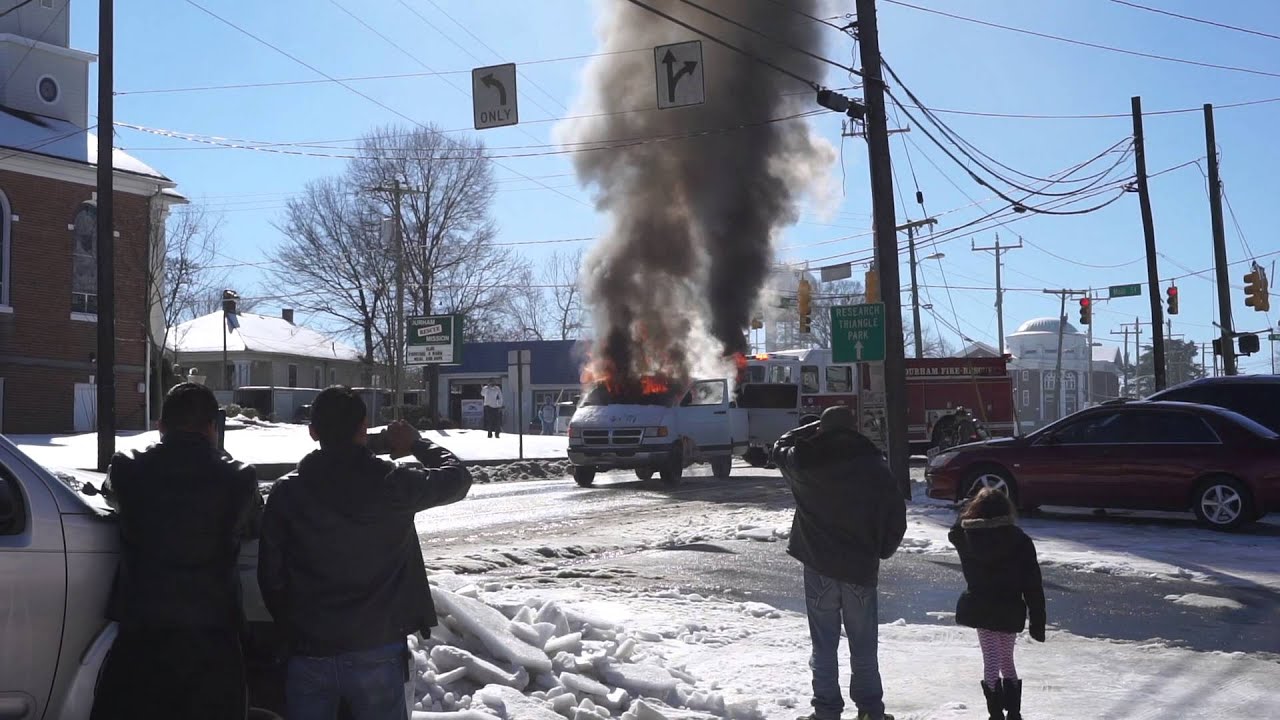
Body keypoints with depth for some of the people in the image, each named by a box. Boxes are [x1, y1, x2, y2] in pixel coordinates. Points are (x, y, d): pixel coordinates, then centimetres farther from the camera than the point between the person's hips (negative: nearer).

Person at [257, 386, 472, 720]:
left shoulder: (286, 492, -4)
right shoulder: (391, 484, -10)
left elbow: (270, 578, 0)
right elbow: (458, 476, 6)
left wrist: (294, 633, 13)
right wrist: (417, 444, 19)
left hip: (308, 655, 2)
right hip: (375, 654, -2)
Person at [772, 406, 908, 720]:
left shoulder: (805, 461, -7)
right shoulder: (874, 466, -5)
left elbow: (780, 447, 15)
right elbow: (896, 516, -1)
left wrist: (815, 428, 19)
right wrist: (880, 551, 12)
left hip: (819, 567, -1)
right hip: (861, 567, 1)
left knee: (824, 645, 8)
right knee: (864, 646, 13)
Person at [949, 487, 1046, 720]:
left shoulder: (965, 536, -10)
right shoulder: (1019, 540, -13)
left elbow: (955, 533, 19)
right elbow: (1033, 585, -9)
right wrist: (1037, 622, -3)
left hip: (981, 610, 0)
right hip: (1010, 612, 0)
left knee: (991, 662, 7)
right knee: (1007, 660, 18)